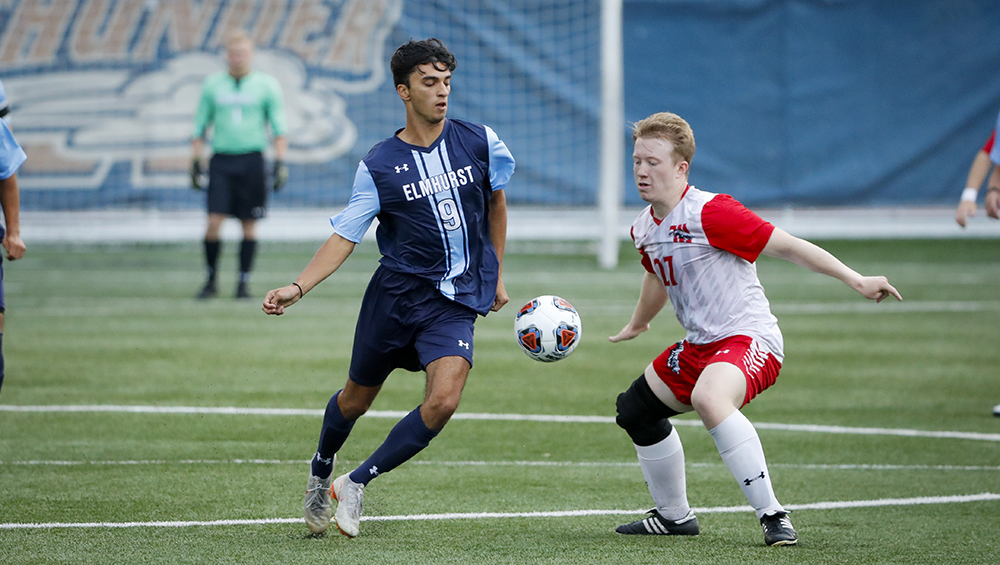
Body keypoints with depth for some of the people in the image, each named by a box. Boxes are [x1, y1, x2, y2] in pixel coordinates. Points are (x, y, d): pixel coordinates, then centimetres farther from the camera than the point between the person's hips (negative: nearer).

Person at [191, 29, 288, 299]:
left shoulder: (266, 85, 3)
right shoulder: (213, 85, 8)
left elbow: (279, 128, 4)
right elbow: (200, 127, 14)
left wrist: (280, 162, -6)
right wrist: (196, 163, 8)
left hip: (252, 160, -1)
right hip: (221, 159, 1)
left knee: (249, 224, 1)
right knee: (214, 221, -9)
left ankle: (244, 281, 11)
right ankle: (211, 280, 5)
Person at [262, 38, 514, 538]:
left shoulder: (479, 142, 0)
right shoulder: (378, 166, -6)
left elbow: (496, 201, 18)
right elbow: (344, 236, -5)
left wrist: (495, 275, 20)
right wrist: (298, 287, -18)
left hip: (458, 300, 1)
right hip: (395, 293, -1)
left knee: (443, 400, -19)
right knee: (357, 399, 12)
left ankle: (354, 485, -4)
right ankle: (320, 471, 44)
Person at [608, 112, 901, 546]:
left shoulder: (709, 213, -19)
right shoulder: (644, 229, 8)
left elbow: (786, 246, -20)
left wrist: (856, 280, -24)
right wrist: (637, 324, 49)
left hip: (748, 336, -10)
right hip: (699, 345, 10)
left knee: (708, 398, -38)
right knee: (635, 409, 17)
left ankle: (772, 515, -34)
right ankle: (674, 515, 35)